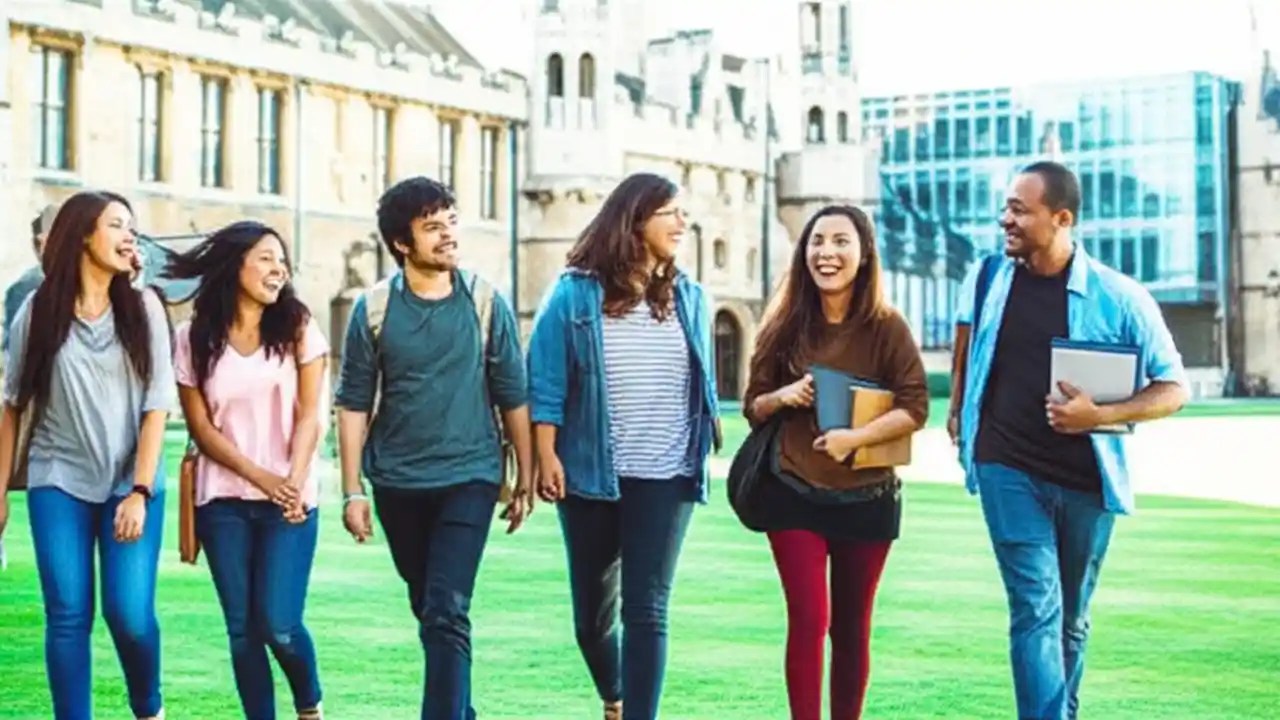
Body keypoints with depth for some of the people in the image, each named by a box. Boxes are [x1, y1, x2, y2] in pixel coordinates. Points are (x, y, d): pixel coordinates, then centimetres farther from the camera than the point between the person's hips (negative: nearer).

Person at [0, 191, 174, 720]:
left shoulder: (144, 308, 0)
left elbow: (156, 406, -3)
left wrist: (140, 492, -10)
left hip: (131, 482, 0)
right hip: (58, 481, 0)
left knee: (130, 613, -8)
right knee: (67, 616, -2)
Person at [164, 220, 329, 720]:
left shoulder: (298, 328, 3)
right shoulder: (193, 338, 3)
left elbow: (310, 415, -1)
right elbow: (201, 427, 2)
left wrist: (294, 482, -14)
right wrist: (259, 477, -9)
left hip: (288, 500, -1)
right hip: (223, 502, 1)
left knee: (279, 625, -8)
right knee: (242, 629, 2)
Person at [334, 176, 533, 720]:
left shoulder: (485, 304, -4)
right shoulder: (373, 309, -3)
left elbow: (513, 397, 2)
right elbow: (354, 404, 0)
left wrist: (525, 479, 3)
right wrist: (352, 491, -3)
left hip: (469, 478, -2)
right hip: (397, 484, 2)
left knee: (447, 613, -12)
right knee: (428, 611, 17)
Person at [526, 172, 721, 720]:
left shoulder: (688, 298, 6)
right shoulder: (575, 294, -4)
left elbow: (703, 383, 12)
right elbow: (546, 382, -5)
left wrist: (708, 450, 9)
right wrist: (546, 456, -11)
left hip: (664, 477, 1)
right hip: (590, 475, -1)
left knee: (646, 611, -6)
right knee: (592, 612, 13)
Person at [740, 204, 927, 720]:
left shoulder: (886, 328, -5)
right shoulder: (785, 326, 1)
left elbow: (915, 407, -9)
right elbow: (752, 407, 7)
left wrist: (855, 437, -23)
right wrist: (782, 397, -15)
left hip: (866, 498, 0)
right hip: (794, 494, 0)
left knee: (851, 628, 10)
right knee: (808, 619, -8)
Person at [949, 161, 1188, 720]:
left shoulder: (1119, 298, -9)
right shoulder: (988, 279, -1)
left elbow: (1173, 389, -4)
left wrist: (1101, 415, -18)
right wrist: (958, 411, 24)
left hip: (1086, 479, 0)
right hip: (1007, 469, 0)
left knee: (1070, 618, 15)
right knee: (1037, 606, -13)